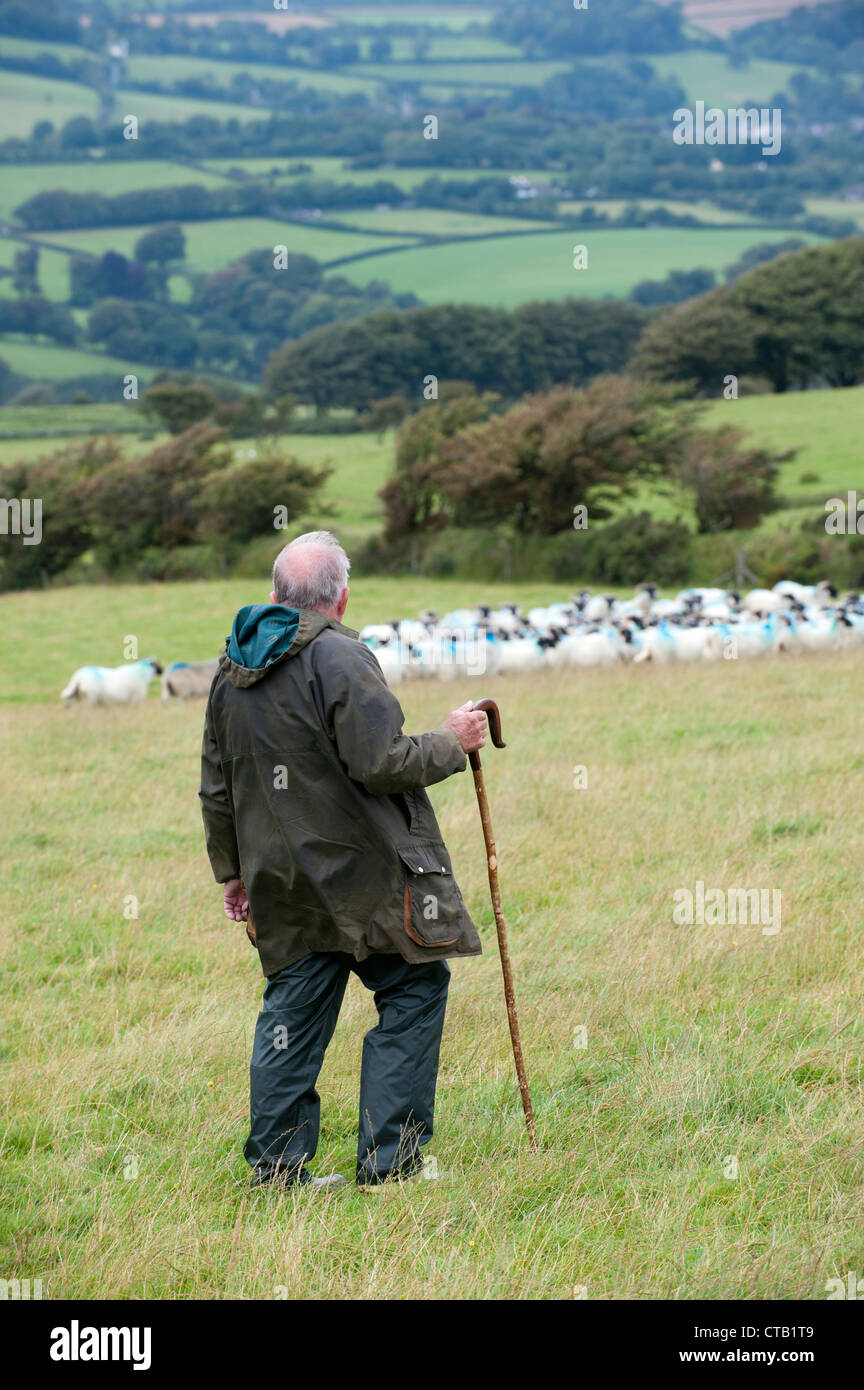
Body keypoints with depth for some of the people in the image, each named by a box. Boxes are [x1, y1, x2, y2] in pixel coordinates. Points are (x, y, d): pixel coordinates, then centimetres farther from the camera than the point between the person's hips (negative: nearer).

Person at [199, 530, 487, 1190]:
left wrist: (231, 869, 25)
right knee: (413, 992, 4)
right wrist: (451, 743, -5)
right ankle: (389, 1158, 0)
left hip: (281, 881, 7)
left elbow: (217, 788, 16)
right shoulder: (339, 659, -14)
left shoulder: (231, 670, 10)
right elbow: (381, 763, -20)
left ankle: (278, 1164, 12)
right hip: (366, 870, -7)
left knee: (294, 1008, 12)